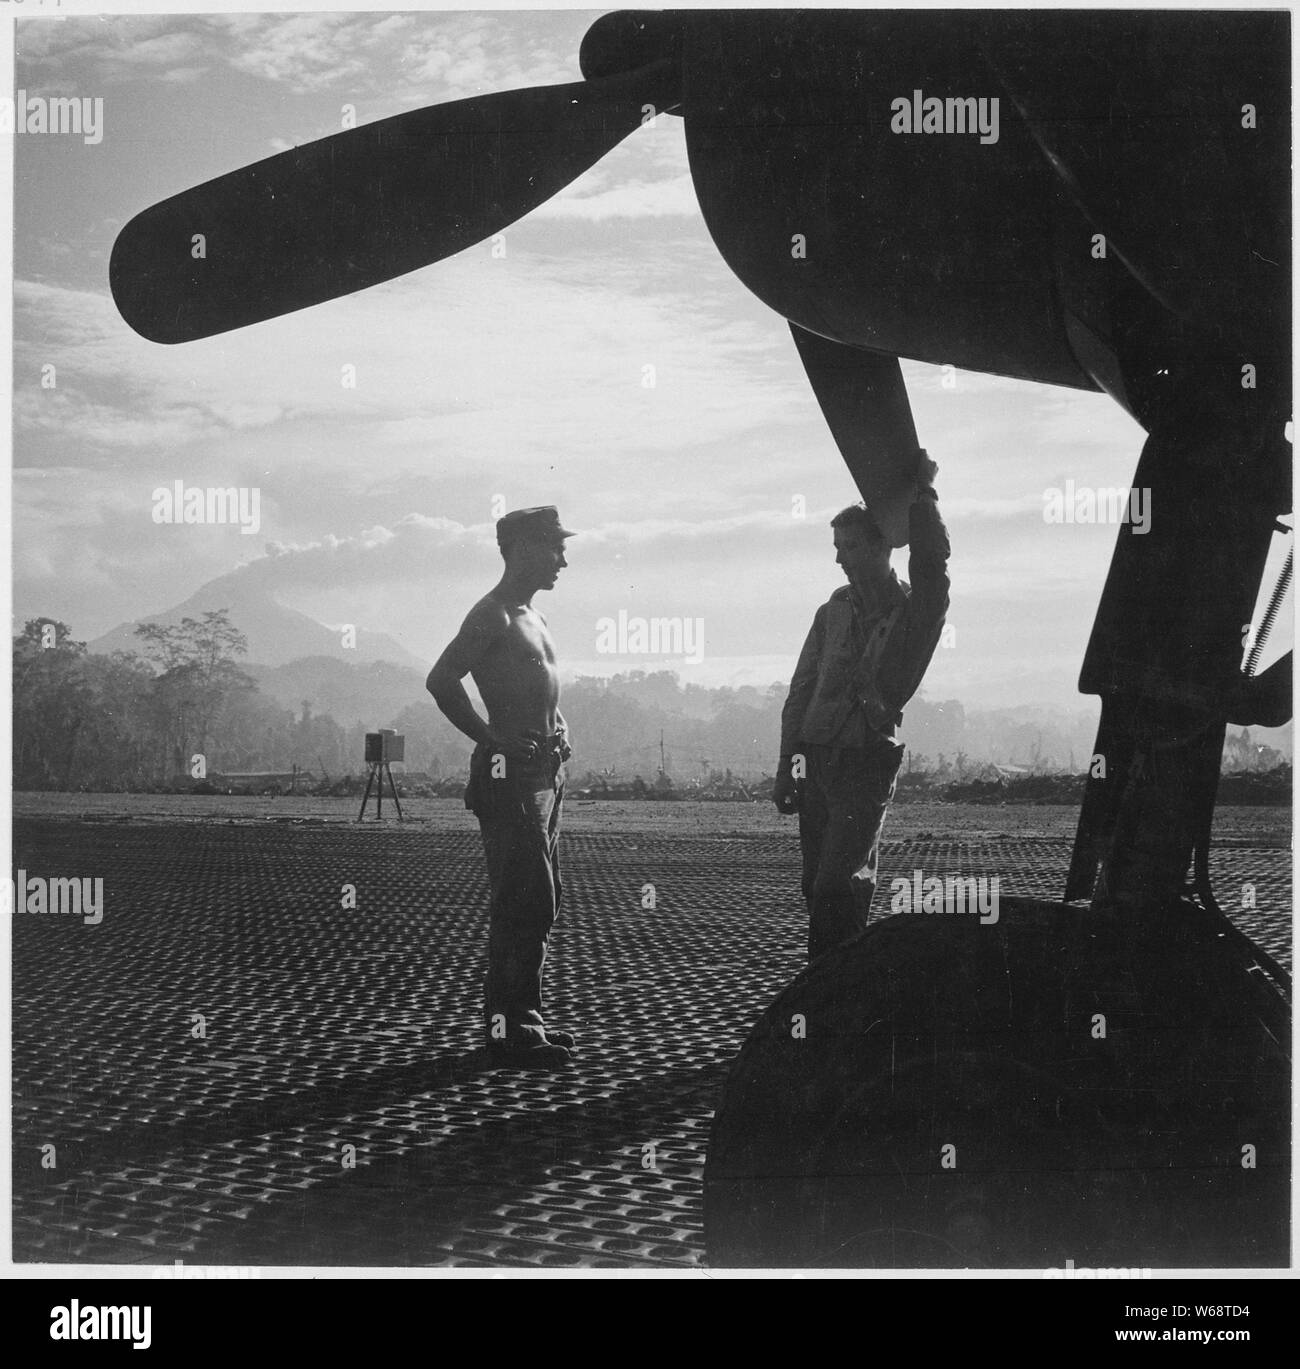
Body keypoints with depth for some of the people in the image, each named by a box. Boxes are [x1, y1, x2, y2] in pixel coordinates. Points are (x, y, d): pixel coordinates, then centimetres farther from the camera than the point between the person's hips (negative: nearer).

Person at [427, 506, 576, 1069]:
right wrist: (491, 740, -17)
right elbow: (441, 680, -23)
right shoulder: (493, 616, -12)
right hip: (512, 774, -10)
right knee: (523, 904, -9)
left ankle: (523, 1017, 21)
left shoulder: (531, 618, 18)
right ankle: (508, 1029, -4)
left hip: (544, 773, 10)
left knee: (541, 902, 13)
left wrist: (555, 726, 18)